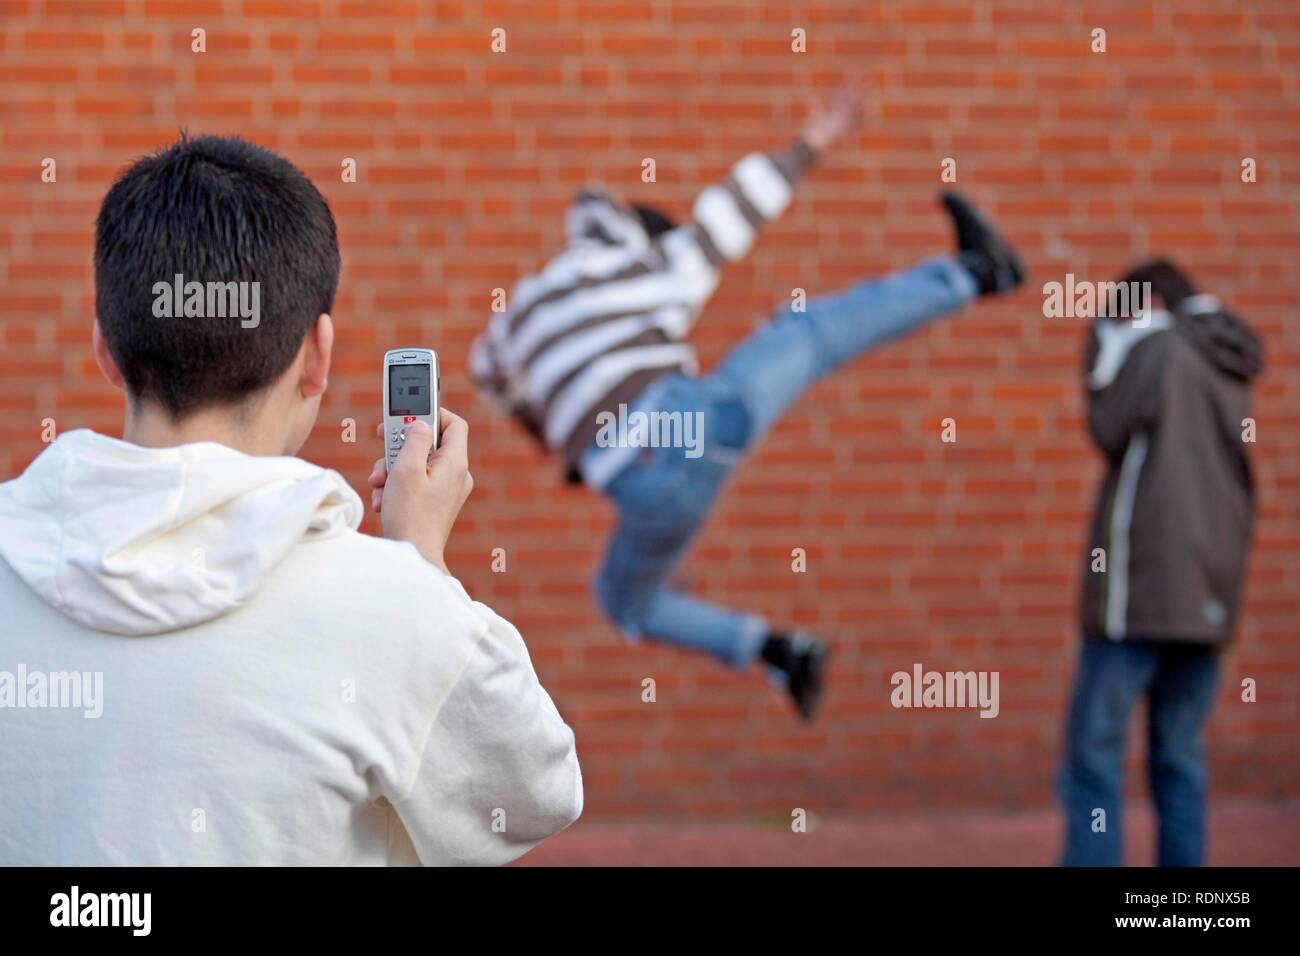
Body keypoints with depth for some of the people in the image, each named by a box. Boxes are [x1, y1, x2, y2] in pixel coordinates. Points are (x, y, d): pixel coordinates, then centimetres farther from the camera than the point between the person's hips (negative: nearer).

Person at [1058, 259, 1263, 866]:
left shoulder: (1154, 345, -5)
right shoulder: (1230, 364, 16)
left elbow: (1110, 429, -5)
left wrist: (1104, 352, 8)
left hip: (1141, 585, -7)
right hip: (1209, 589, 7)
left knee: (1095, 752, -4)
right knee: (1181, 758, 9)